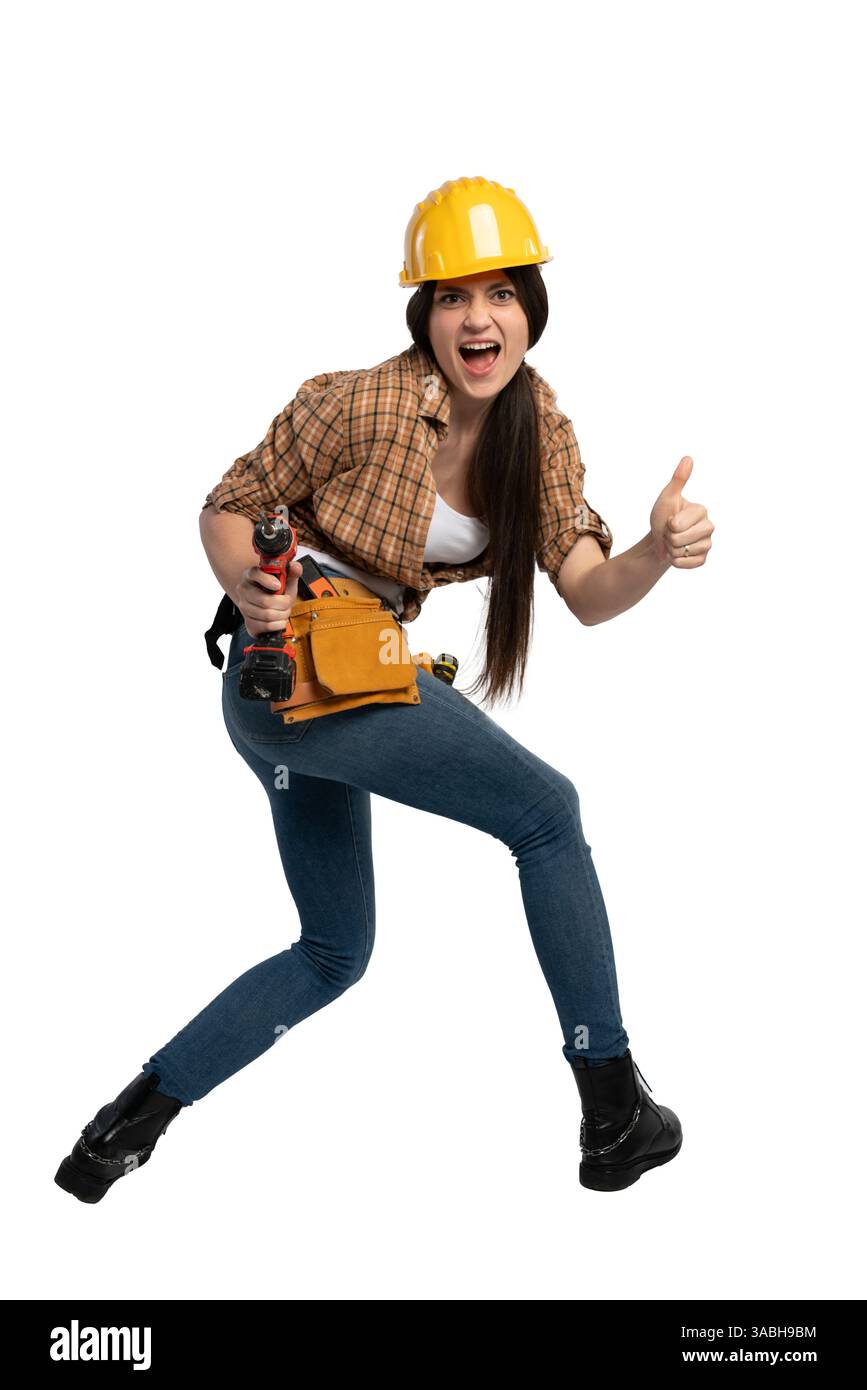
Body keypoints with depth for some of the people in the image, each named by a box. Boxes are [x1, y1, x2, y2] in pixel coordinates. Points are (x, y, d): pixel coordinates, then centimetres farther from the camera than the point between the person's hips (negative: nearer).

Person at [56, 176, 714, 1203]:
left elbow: (586, 592, -5)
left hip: (357, 678, 9)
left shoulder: (537, 426, 2)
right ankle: (614, 1114, -2)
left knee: (335, 954, 18)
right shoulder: (360, 407, -16)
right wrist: (249, 588, -27)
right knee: (546, 811, -9)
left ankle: (129, 1123, 23)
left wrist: (657, 554, -25)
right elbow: (226, 510, -6)